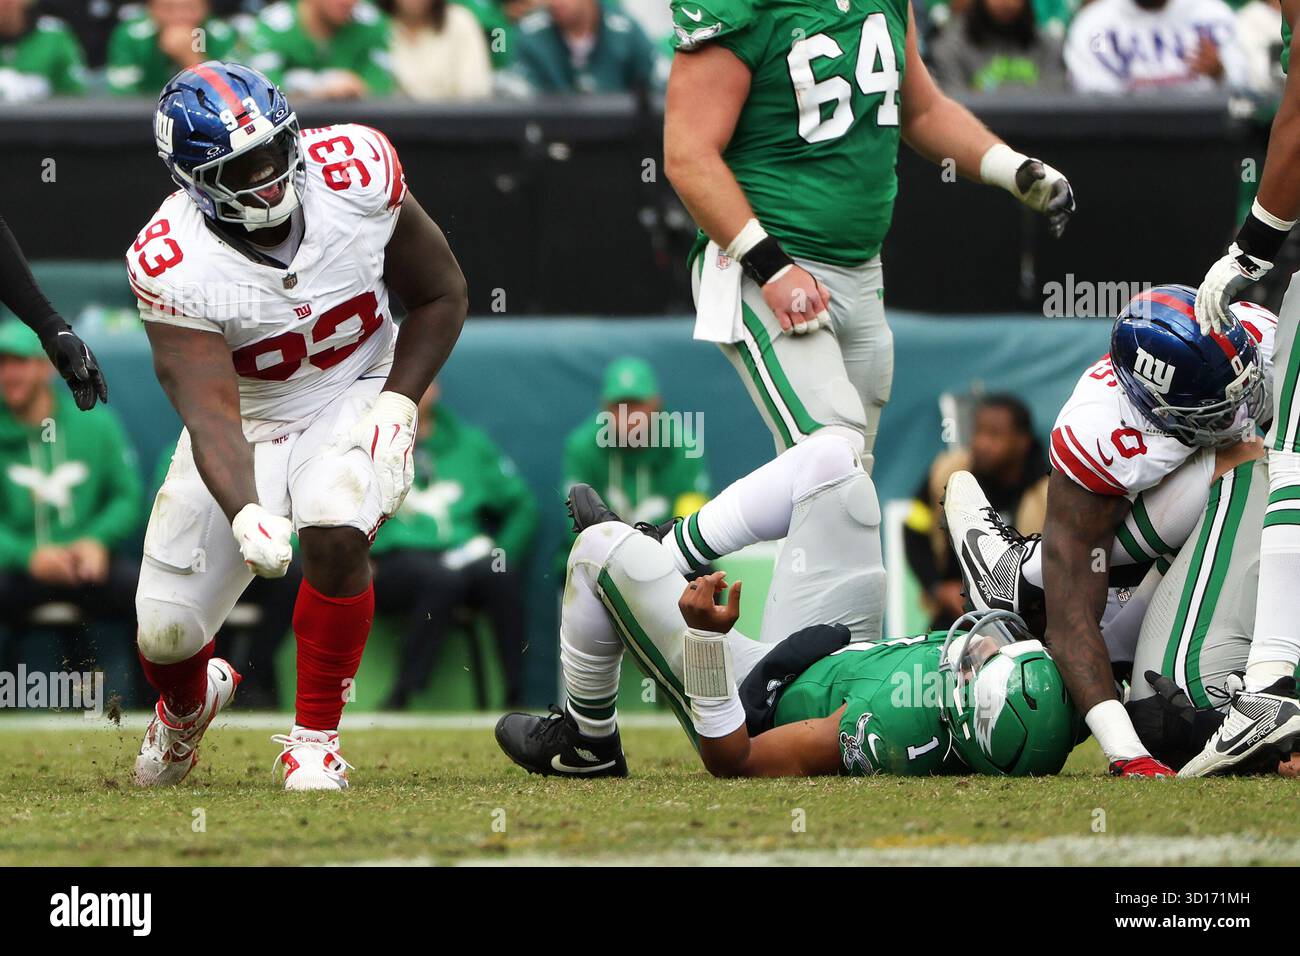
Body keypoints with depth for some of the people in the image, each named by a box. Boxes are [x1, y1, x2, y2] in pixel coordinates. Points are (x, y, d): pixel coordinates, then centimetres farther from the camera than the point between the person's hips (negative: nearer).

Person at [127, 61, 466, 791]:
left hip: (355, 398, 0)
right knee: (165, 636, 0)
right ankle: (189, 702, 42)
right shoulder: (173, 263, -26)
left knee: (334, 532, -33)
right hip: (249, 423, 0)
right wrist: (246, 516, -50)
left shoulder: (355, 174, -21)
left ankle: (316, 735, -11)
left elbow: (441, 295, -5)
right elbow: (210, 417, -32)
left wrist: (397, 405, -18)